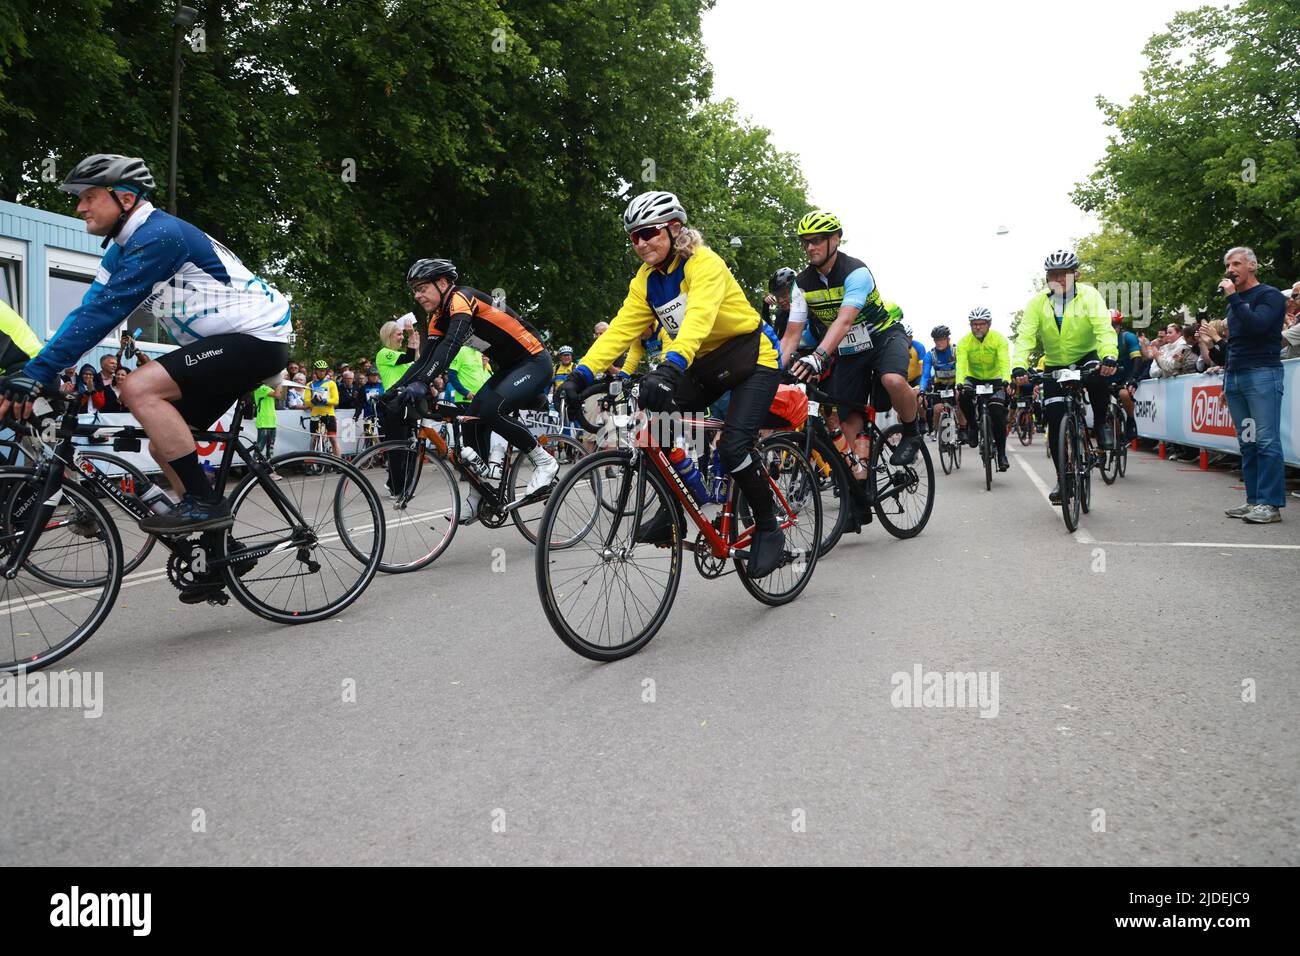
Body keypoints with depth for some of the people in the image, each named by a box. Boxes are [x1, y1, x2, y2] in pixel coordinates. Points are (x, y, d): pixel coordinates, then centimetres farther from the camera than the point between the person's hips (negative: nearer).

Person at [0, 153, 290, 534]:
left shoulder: (158, 235, -17)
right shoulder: (125, 248, 14)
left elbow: (104, 312, -23)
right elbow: (87, 311, 8)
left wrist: (37, 371, -23)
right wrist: (36, 371, -3)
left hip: (257, 337, -10)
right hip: (229, 344, 10)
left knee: (140, 387, -23)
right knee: (165, 445, 9)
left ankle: (206, 503, -17)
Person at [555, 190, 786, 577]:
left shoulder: (704, 263, -21)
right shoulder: (645, 281, 0)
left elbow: (699, 317, -39)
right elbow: (620, 329, -9)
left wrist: (671, 365, -56)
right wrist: (582, 372, -24)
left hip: (752, 359, -7)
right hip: (706, 365, 7)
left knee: (732, 447, -23)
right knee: (655, 418, -16)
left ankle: (769, 529, 0)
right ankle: (673, 510, 0)